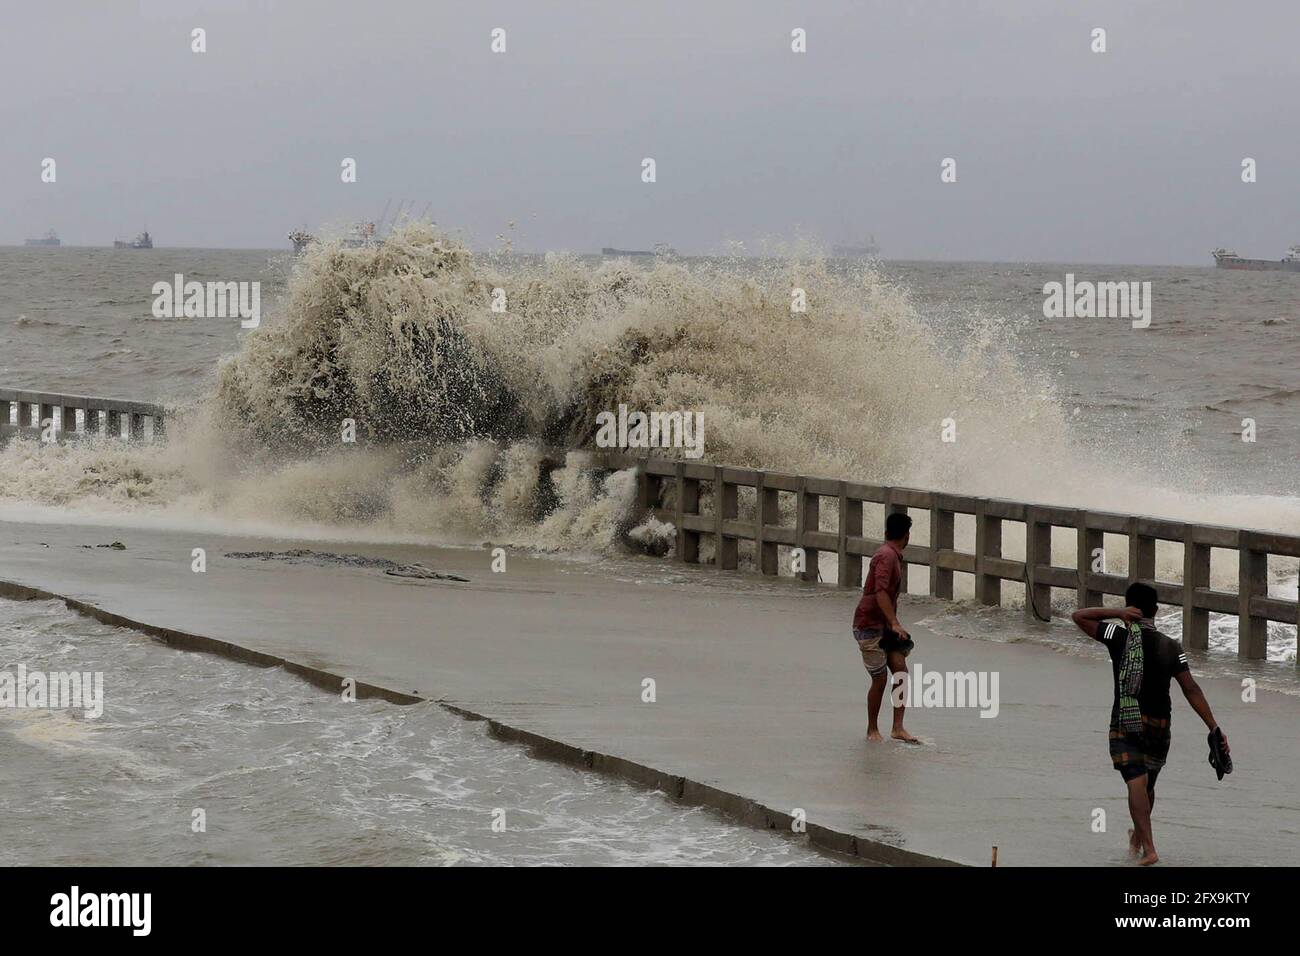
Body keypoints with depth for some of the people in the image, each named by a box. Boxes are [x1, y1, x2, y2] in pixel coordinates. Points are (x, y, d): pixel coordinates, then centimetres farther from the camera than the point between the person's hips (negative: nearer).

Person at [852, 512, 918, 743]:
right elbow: (880, 592, -29)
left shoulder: (894, 557, 14)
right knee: (880, 679, -3)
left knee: (901, 672, -2)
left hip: (885, 626, 9)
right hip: (869, 626, -9)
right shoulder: (886, 556, -17)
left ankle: (898, 728, -2)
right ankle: (872, 730, 12)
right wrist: (895, 623, -35)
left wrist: (894, 624, 34)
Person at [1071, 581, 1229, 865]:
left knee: (1137, 783, -12)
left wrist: (1117, 613, -8)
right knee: (1147, 783, 22)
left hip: (1125, 724, -3)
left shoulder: (1119, 636, -6)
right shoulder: (1172, 648, -1)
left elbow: (1078, 616, 0)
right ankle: (1138, 836, 43)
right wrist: (1214, 728, -7)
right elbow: (1191, 690, -7)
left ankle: (1148, 848, -27)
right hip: (1159, 725, 3)